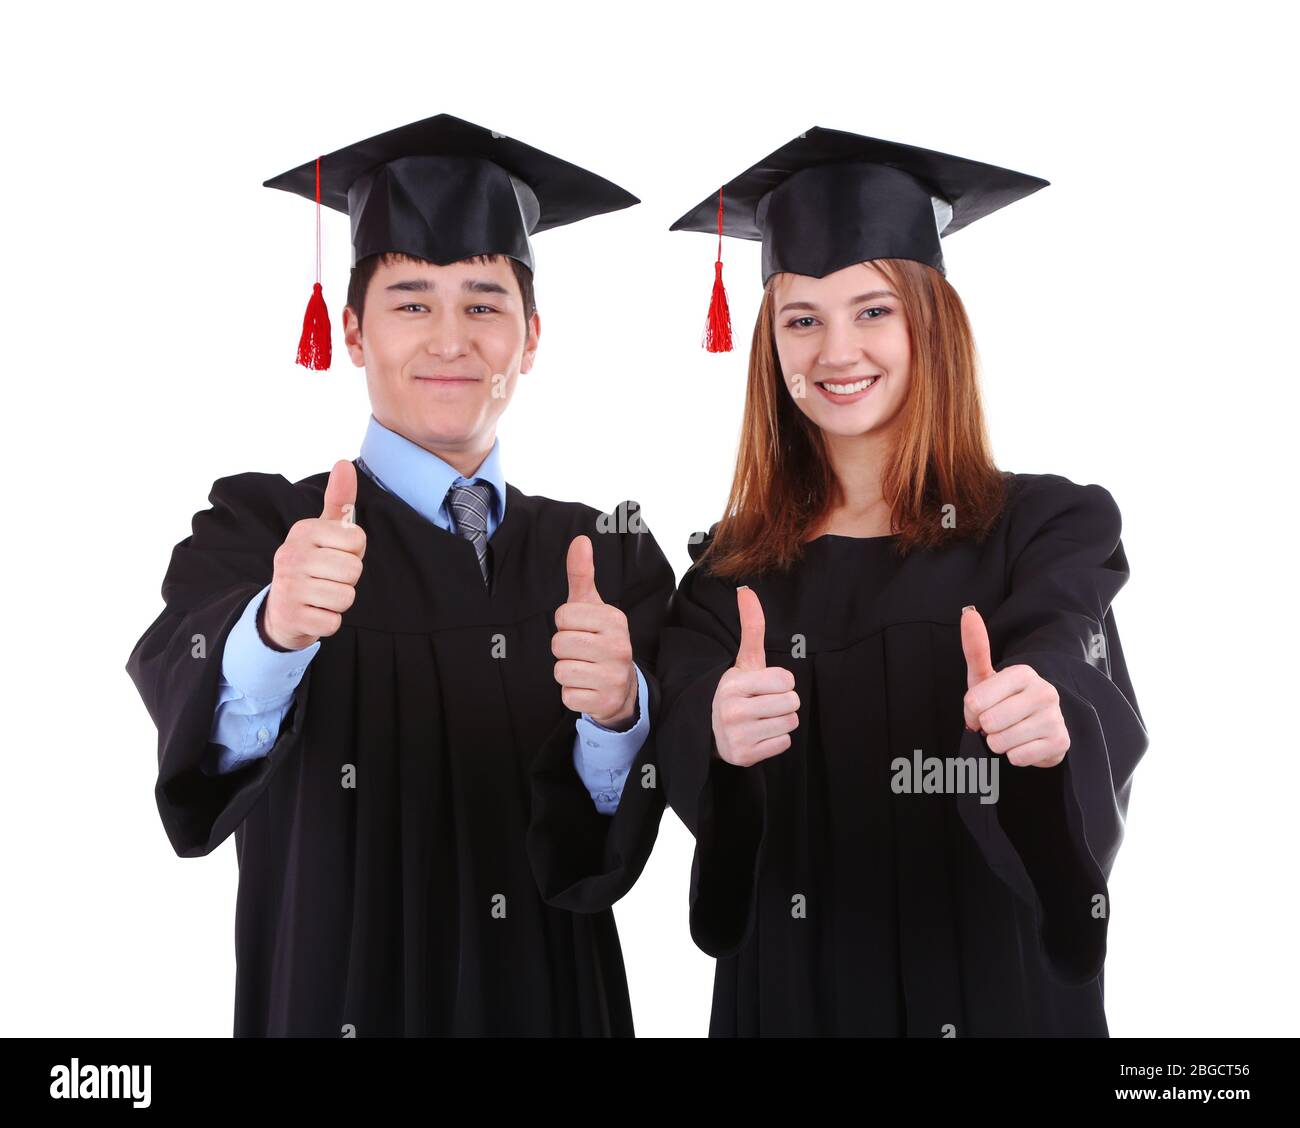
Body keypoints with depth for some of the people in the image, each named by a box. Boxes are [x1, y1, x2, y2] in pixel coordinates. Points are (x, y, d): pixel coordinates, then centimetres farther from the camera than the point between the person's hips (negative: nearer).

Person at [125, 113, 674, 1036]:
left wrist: (619, 713, -32)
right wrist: (274, 629, -48)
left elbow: (612, 853, -12)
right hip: (337, 1005, -2)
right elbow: (182, 686, -28)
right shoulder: (260, 528, -7)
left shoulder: (609, 554, -2)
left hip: (556, 1002, 2)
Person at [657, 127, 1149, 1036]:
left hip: (999, 986, -2)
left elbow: (1102, 721, -23)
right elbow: (682, 741, -14)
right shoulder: (731, 569, 0)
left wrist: (1049, 728, -45)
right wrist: (719, 740, -37)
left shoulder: (1052, 527, -6)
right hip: (791, 992, 2)